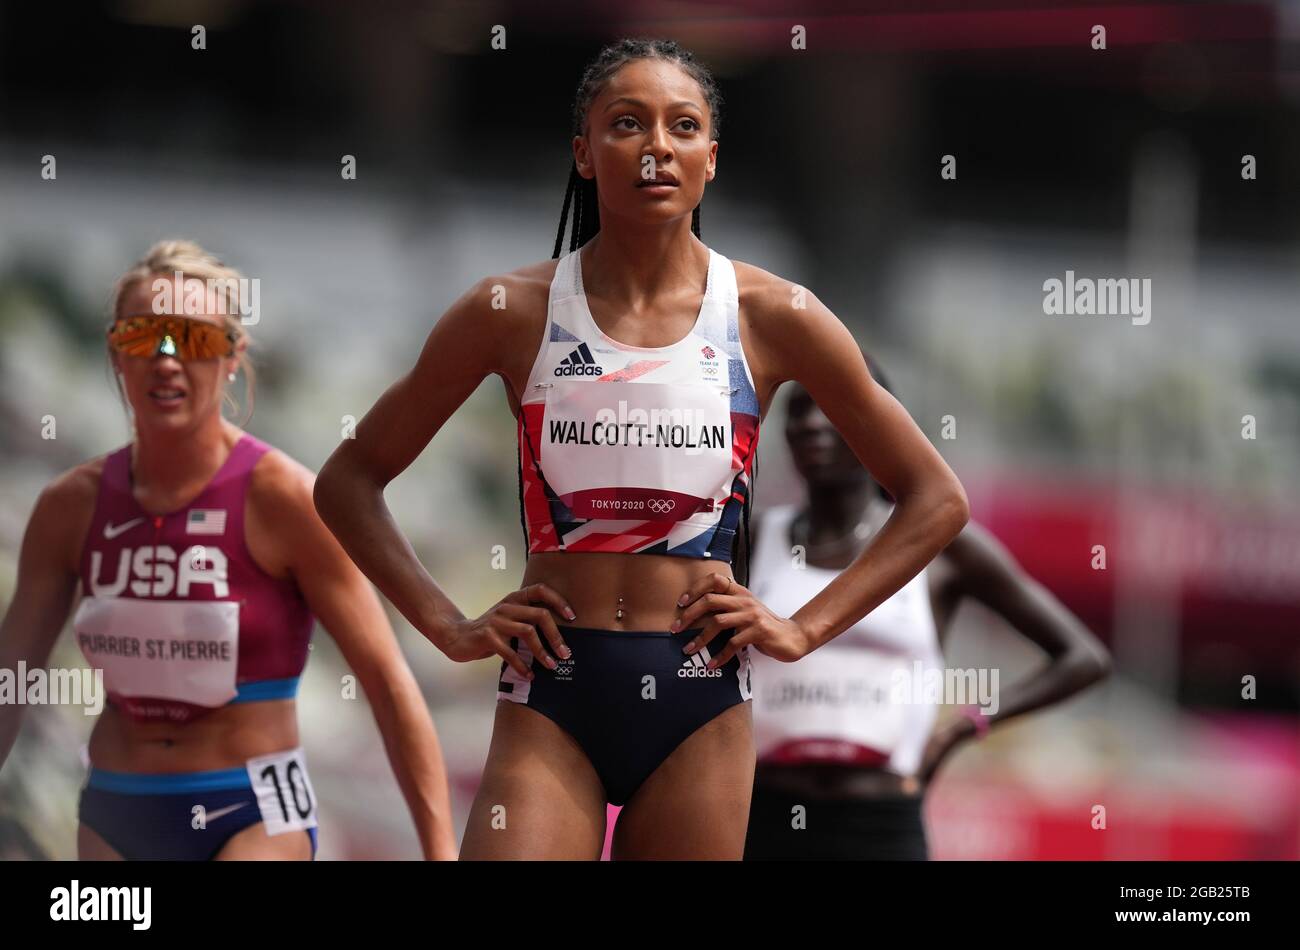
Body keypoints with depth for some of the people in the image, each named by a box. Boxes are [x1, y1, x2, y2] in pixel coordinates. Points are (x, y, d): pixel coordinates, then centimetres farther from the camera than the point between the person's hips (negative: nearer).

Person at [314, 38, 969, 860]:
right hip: (550, 699, 0)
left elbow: (938, 500, 9)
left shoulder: (770, 318, 2)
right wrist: (446, 625, 0)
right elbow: (349, 481, 10)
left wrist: (805, 630, 1)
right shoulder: (514, 313, 1)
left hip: (700, 703, 1)